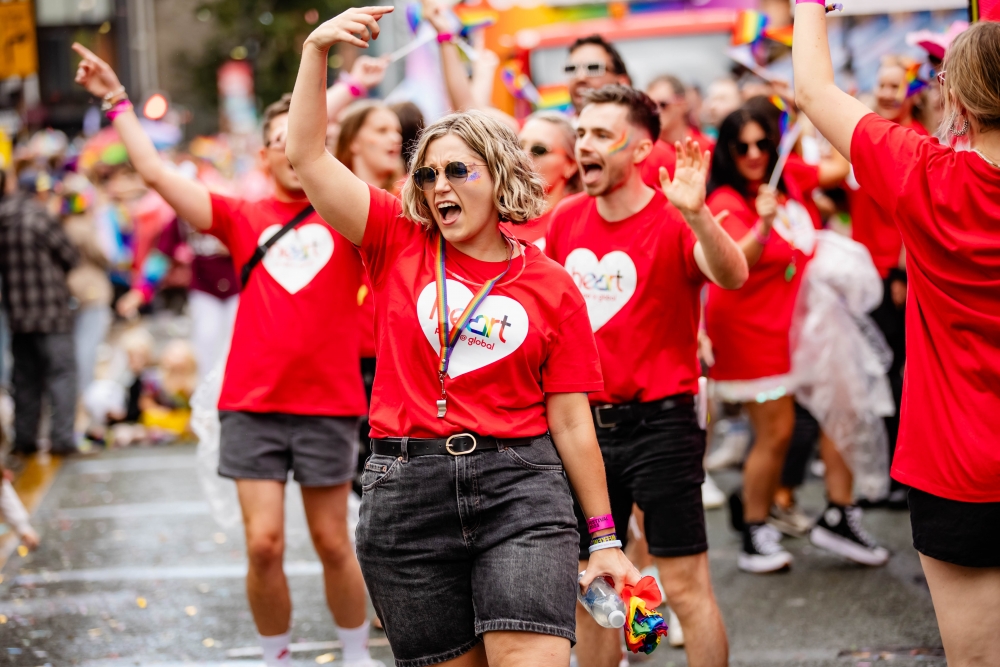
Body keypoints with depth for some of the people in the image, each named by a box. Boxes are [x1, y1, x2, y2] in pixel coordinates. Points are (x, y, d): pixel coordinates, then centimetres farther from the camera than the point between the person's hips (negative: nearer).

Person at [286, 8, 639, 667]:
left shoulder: (552, 288, 4)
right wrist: (317, 48, -11)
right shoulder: (399, 243, 7)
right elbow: (307, 153, 0)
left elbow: (572, 423, 6)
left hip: (520, 488, -1)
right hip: (407, 487, 1)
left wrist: (605, 539, 6)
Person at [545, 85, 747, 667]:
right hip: (586, 423, 6)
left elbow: (733, 277, -32)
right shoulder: (567, 219, 6)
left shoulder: (673, 221, -12)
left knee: (685, 585, -3)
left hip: (659, 423, -6)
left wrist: (696, 215, -48)